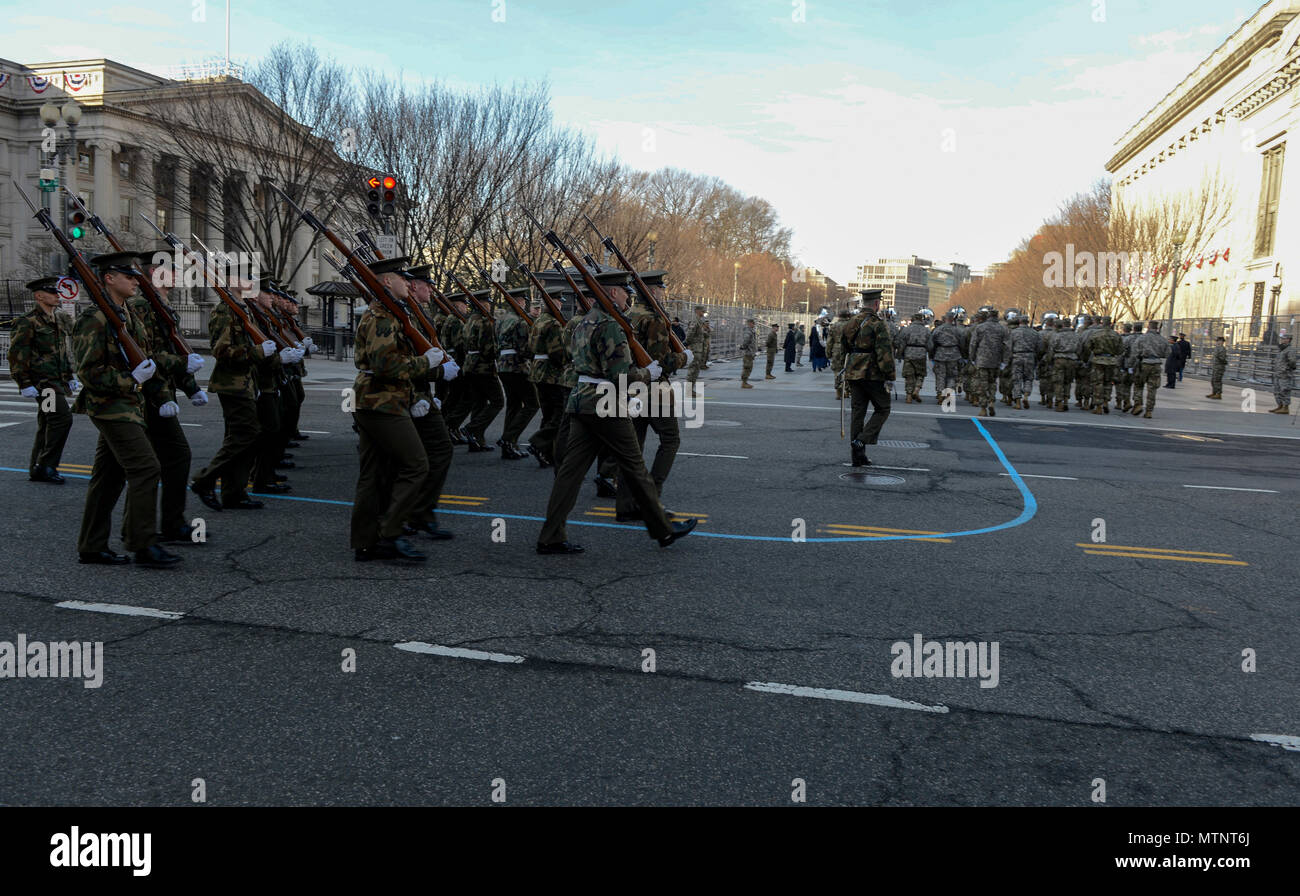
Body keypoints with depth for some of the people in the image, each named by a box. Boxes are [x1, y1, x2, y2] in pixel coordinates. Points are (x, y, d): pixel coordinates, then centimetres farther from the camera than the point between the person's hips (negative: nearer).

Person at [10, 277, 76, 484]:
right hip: (43, 381, -9)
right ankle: (46, 465, -10)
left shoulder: (60, 320, 16)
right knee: (62, 417, -18)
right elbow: (17, 356, -12)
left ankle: (37, 470, 20)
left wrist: (70, 377, 21)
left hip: (58, 381, 9)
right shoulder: (27, 323, -10)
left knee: (48, 424, 12)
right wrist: (25, 385, -15)